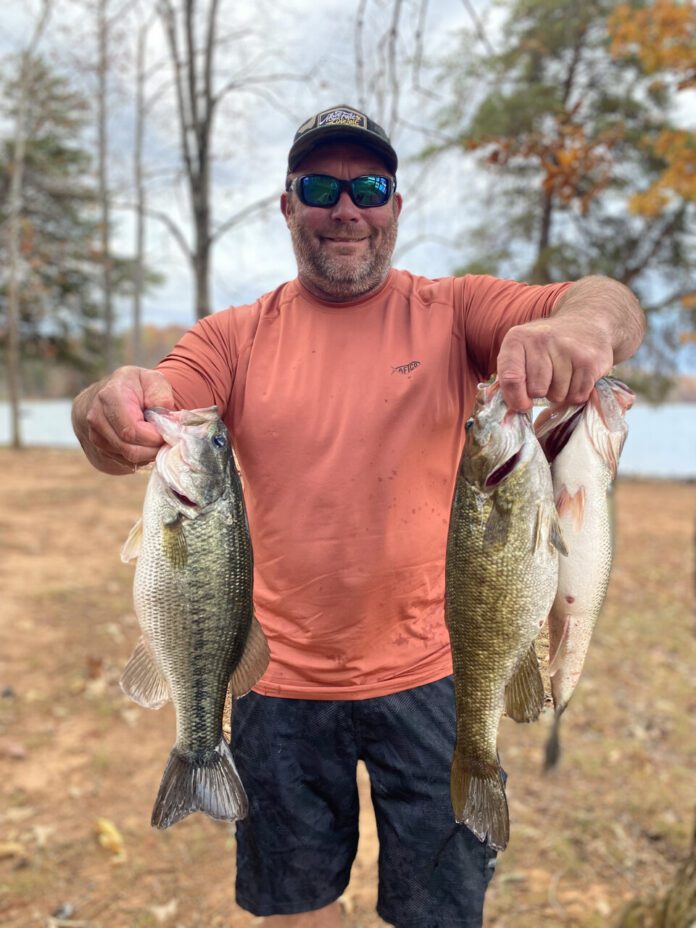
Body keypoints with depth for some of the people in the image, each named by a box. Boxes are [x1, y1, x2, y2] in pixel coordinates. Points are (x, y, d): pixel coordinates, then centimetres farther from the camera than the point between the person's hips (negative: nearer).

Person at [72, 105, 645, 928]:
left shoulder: (451, 312, -4)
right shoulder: (235, 337, 0)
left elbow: (611, 306, -18)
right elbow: (121, 445, -13)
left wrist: (585, 321, -42)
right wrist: (111, 403, -38)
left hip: (430, 676, -1)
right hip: (281, 683, 2)